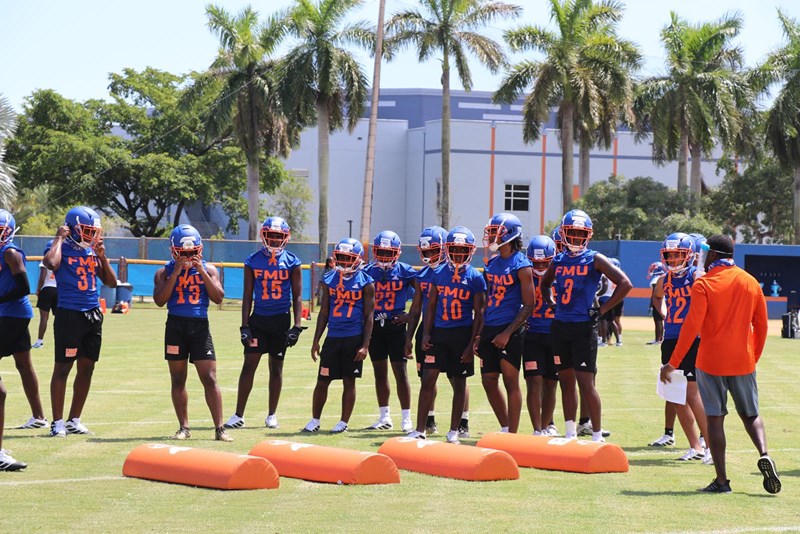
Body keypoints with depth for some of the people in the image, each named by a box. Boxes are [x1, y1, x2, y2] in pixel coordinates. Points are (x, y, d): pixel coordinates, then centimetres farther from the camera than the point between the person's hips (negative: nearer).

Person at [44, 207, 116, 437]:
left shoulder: (92, 251, 11)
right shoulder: (62, 249, -7)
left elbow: (111, 282, 12)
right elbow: (51, 263, -31)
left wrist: (102, 255, 0)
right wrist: (59, 238, -17)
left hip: (93, 314, 7)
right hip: (69, 314, -7)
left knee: (86, 368, 10)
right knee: (62, 368, -3)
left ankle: (74, 420, 20)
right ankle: (57, 422, 2)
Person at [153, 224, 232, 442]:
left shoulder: (208, 269, 8)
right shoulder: (165, 272, 5)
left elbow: (218, 297, -3)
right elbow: (159, 300, -9)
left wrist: (202, 272, -9)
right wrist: (176, 273, -12)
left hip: (200, 326, 0)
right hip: (176, 326, 0)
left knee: (210, 379, -6)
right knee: (178, 380, 5)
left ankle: (219, 428, -5)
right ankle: (184, 428, 14)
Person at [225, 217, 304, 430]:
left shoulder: (292, 262, 0)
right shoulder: (253, 261, 3)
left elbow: (297, 297, 2)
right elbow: (247, 296, 5)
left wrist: (297, 326, -6)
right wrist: (244, 326, -1)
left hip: (281, 320, 0)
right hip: (258, 319, 0)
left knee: (276, 367, 7)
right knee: (249, 365, -3)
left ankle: (272, 415, 16)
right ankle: (238, 415, 0)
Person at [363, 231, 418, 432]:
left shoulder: (405, 271, -3)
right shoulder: (368, 271, 5)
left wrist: (410, 315, -7)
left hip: (396, 326, -3)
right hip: (374, 325, 3)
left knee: (400, 372, -4)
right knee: (379, 372, 9)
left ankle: (406, 419, 0)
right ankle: (384, 417, 17)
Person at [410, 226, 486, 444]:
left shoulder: (475, 278, -3)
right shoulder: (439, 274, 6)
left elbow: (478, 314, -2)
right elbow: (431, 306, 11)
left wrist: (472, 344, -8)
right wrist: (426, 334, 2)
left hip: (462, 334, -2)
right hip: (439, 333, 2)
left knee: (459, 383, 6)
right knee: (428, 380, -2)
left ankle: (454, 431, 14)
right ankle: (419, 429, 2)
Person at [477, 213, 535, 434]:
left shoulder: (521, 266, -9)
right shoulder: (492, 264, 13)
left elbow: (528, 305, -11)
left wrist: (507, 333, -17)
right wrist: (480, 334, 14)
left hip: (510, 330, -7)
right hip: (490, 329, 7)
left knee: (510, 381, -4)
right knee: (489, 381, 8)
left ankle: (512, 434, 1)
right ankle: (505, 429, 21)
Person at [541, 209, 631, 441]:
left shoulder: (594, 260, -5)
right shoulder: (558, 261, 11)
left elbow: (624, 284, -11)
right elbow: (545, 283, 32)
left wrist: (601, 311, -10)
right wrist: (551, 303, 14)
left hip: (583, 327, -6)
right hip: (560, 326, 6)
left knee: (586, 383, -7)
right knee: (566, 381, 10)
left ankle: (597, 435, 0)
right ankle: (570, 435, 18)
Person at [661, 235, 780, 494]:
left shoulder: (704, 284, -9)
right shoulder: (751, 283, 5)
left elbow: (692, 326, -15)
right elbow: (761, 325, 10)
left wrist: (673, 363, -11)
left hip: (711, 361, -4)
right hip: (743, 362, 4)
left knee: (715, 418, 3)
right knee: (750, 414, 16)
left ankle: (721, 480, -1)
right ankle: (764, 455, -11)